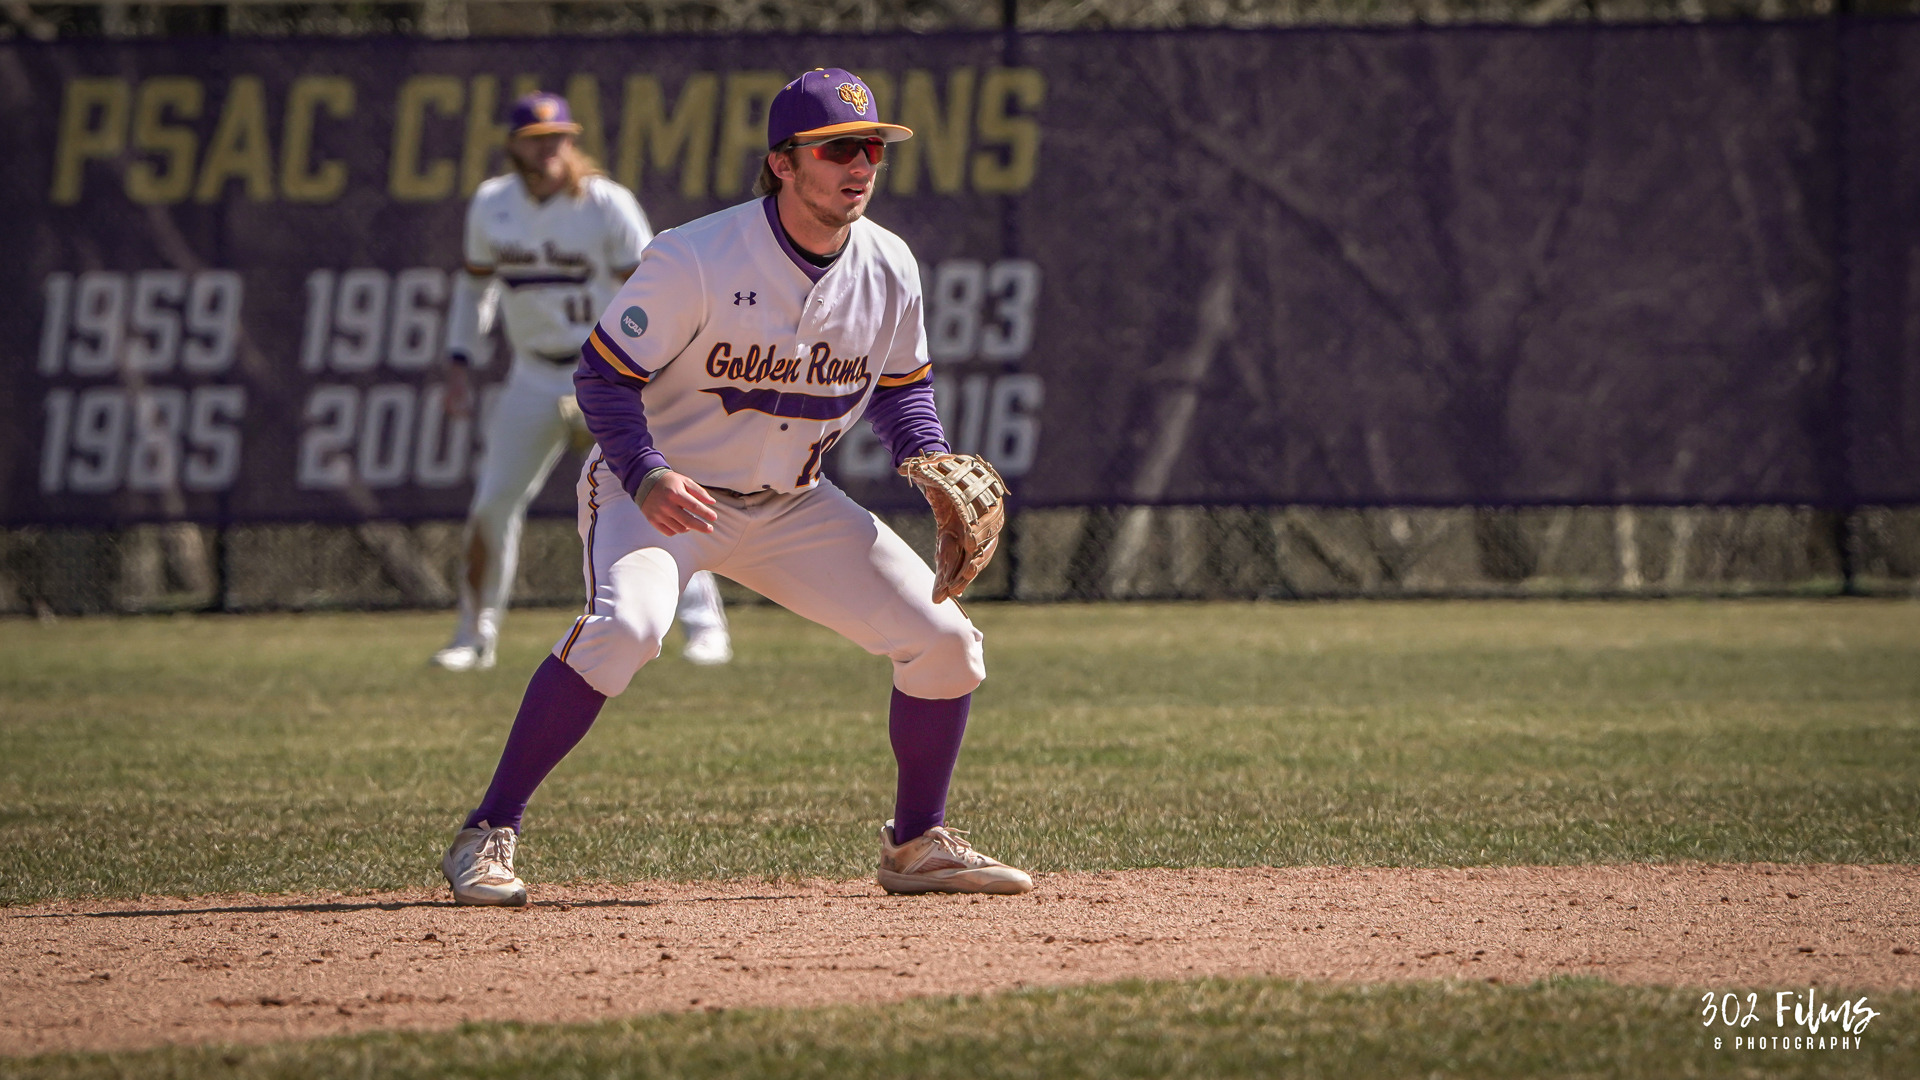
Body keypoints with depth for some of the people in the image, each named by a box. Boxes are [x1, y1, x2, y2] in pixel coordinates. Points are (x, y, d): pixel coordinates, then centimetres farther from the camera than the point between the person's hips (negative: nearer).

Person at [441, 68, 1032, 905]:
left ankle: (916, 845, 18)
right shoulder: (697, 260, -23)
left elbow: (901, 387, 11)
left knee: (944, 641, -3)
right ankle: (487, 837, -25)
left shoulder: (888, 270, -5)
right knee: (625, 624, -35)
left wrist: (931, 463, -9)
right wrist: (645, 476, -35)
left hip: (790, 507, 6)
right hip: (660, 491, -6)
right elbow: (605, 373, -18)